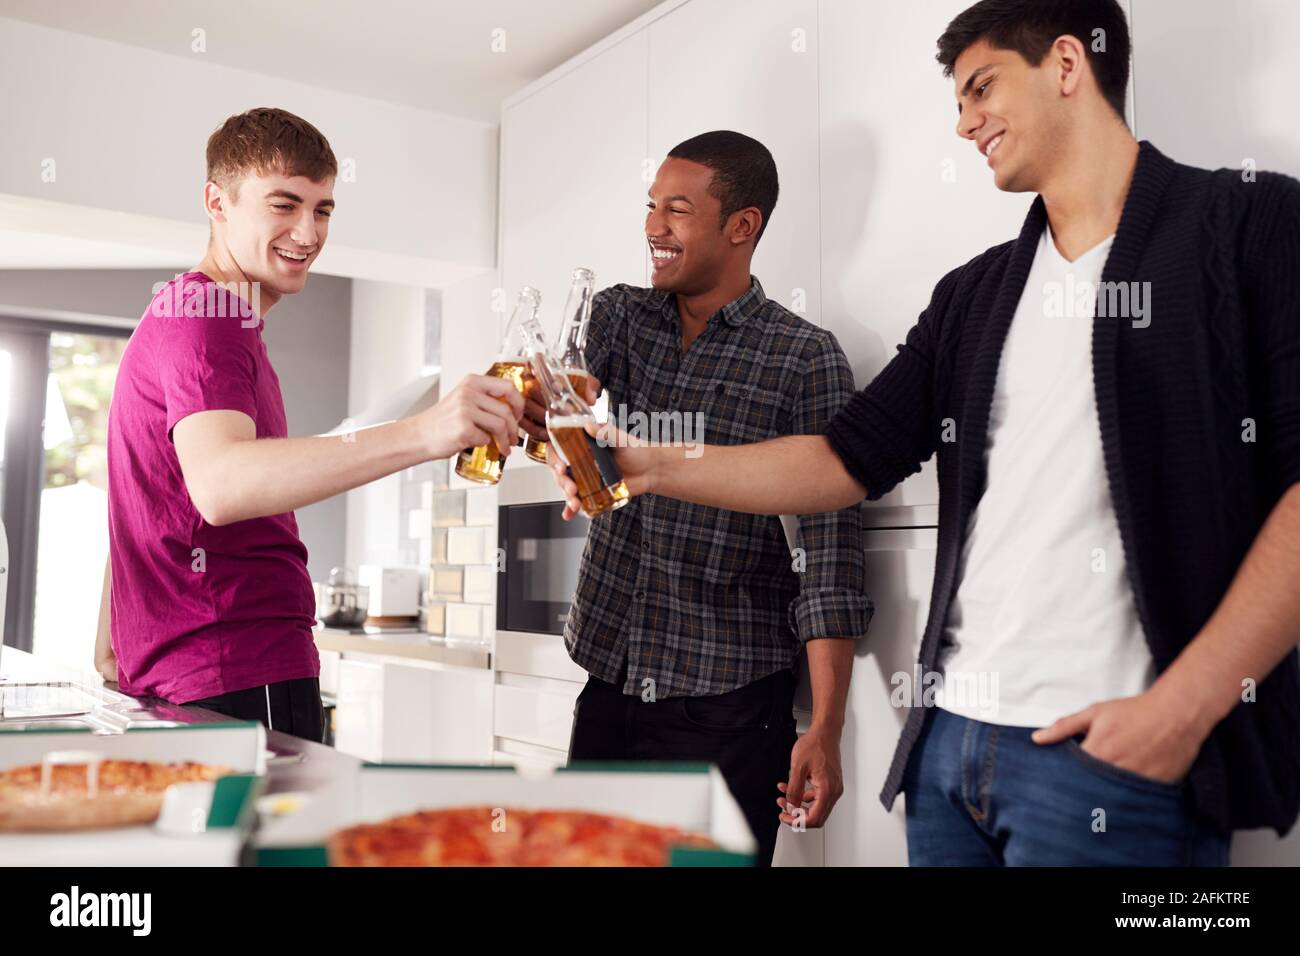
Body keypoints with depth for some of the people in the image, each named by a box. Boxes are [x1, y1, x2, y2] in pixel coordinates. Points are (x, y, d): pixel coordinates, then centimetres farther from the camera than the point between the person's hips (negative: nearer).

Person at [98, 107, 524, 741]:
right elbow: (217, 484, -34)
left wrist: (112, 643, 24)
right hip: (243, 682, -11)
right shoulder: (207, 322, -13)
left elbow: (148, 504, 25)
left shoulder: (179, 313, 22)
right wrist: (421, 434, -45)